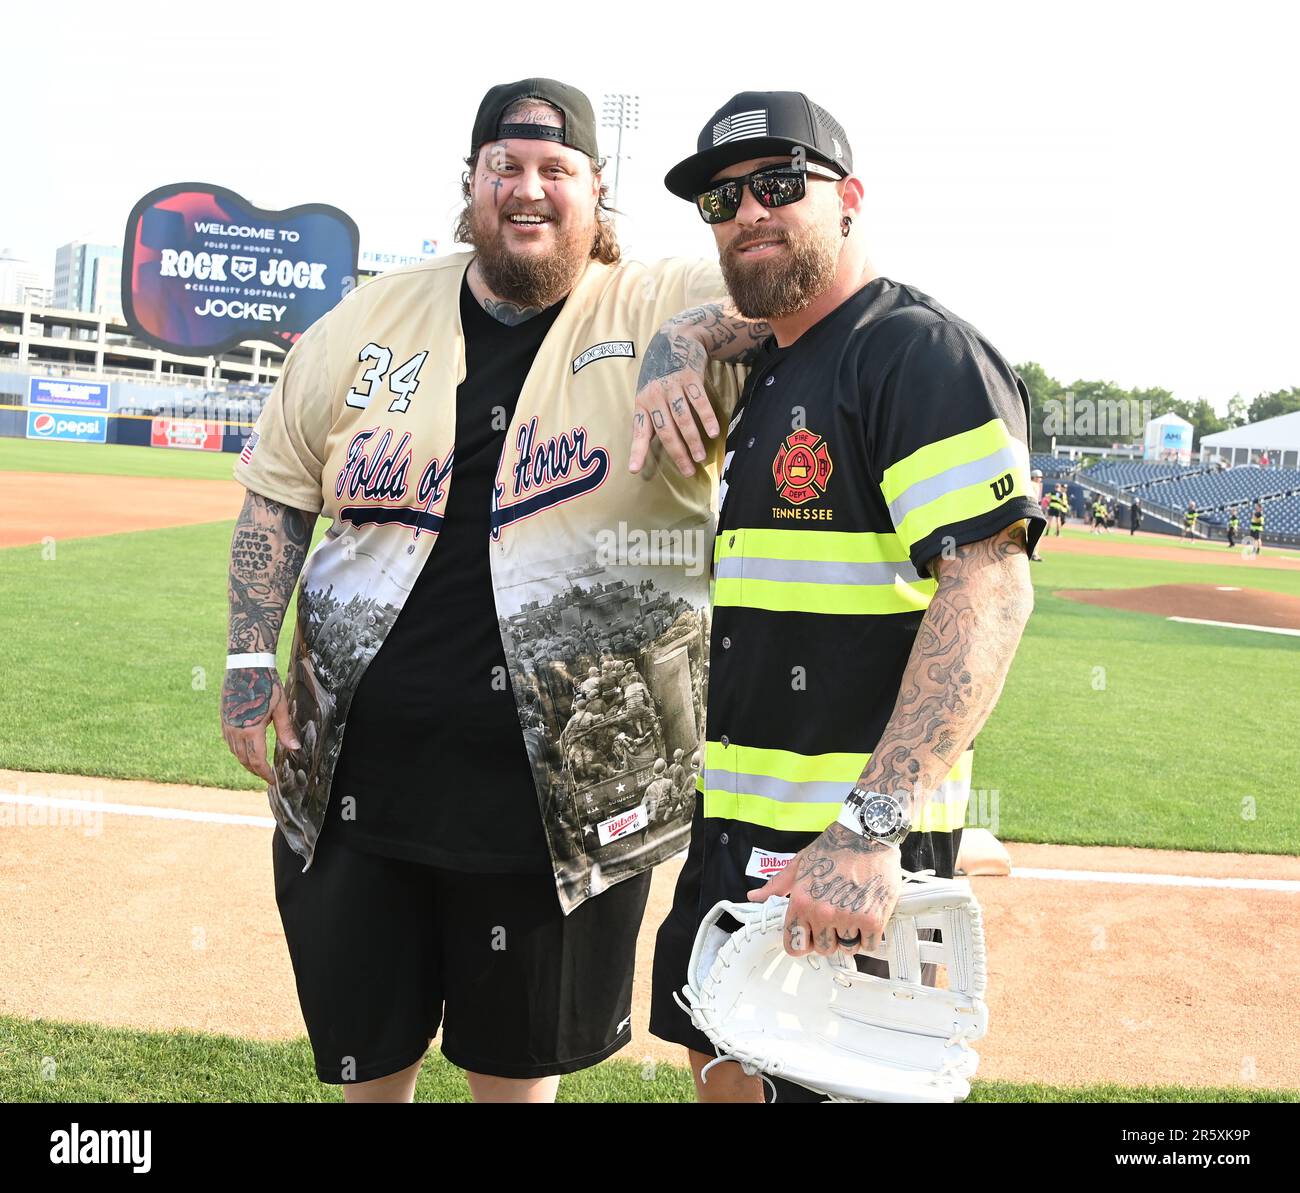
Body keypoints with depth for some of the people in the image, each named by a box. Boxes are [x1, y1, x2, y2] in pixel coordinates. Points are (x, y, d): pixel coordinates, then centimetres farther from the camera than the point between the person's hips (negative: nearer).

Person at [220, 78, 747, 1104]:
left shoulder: (662, 314, -4)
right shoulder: (374, 317, 6)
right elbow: (280, 490, 12)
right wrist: (252, 657, 3)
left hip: (560, 793, -3)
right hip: (353, 777, 3)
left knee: (517, 1067, 16)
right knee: (365, 1058, 19)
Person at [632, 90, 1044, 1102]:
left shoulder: (924, 353, -13)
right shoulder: (764, 373, 14)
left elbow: (991, 587, -24)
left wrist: (871, 827, -33)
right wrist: (677, 356, 8)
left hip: (851, 848, -9)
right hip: (734, 820, 9)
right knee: (720, 1067, 20)